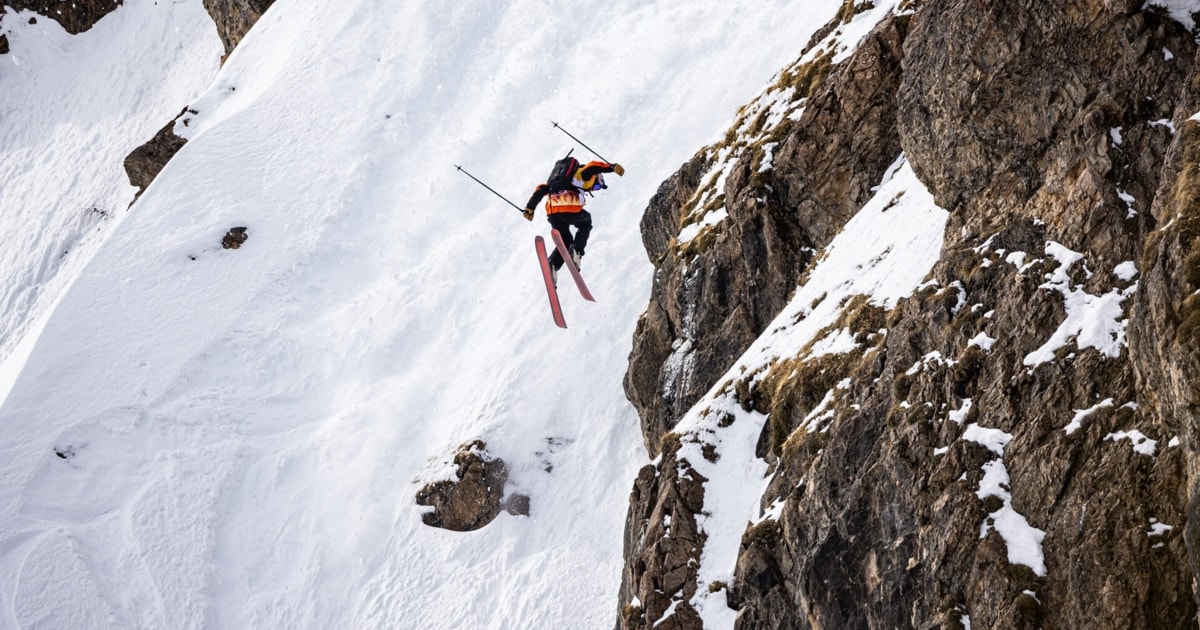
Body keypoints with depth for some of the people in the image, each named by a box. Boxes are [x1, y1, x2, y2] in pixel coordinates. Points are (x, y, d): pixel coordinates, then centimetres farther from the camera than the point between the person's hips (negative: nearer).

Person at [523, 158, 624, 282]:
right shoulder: (586, 175, 19)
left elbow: (542, 188, 28)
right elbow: (592, 166, -4)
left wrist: (530, 207, 23)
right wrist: (612, 167, -8)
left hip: (552, 211, 6)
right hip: (570, 208, -5)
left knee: (565, 241, 21)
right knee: (585, 225, 26)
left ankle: (552, 266, -4)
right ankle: (576, 250, 2)